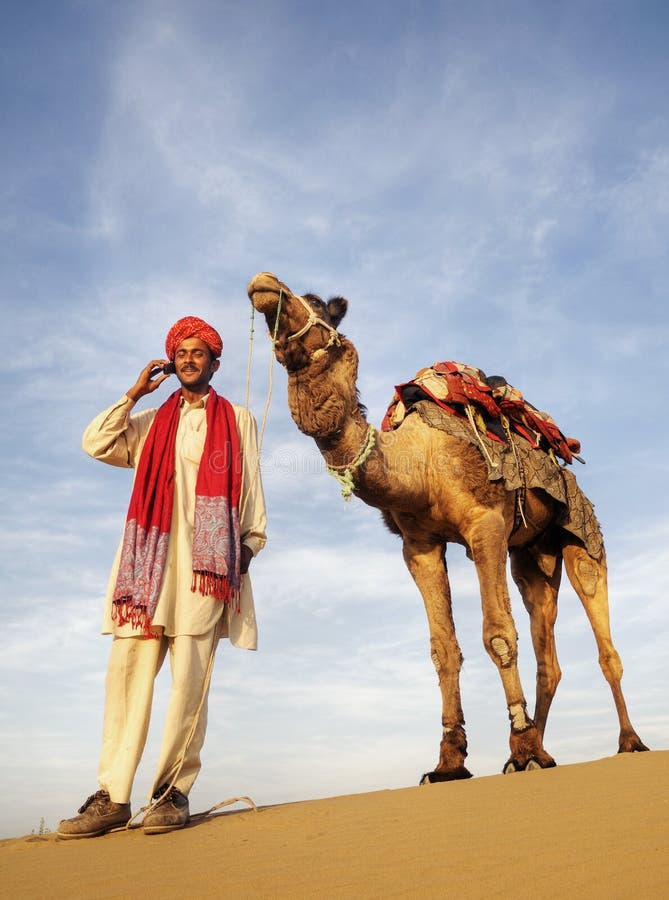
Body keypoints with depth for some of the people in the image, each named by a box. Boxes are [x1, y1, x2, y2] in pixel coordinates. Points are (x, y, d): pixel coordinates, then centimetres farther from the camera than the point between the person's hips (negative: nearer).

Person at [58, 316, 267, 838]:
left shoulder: (238, 420, 18)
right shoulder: (152, 422, 24)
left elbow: (252, 487, 11)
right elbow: (97, 443, 11)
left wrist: (250, 541, -1)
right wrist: (134, 393, 11)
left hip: (207, 554, -2)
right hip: (150, 553, 3)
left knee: (190, 674, -9)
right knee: (127, 669, -5)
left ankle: (175, 790, 0)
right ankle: (113, 796, 0)